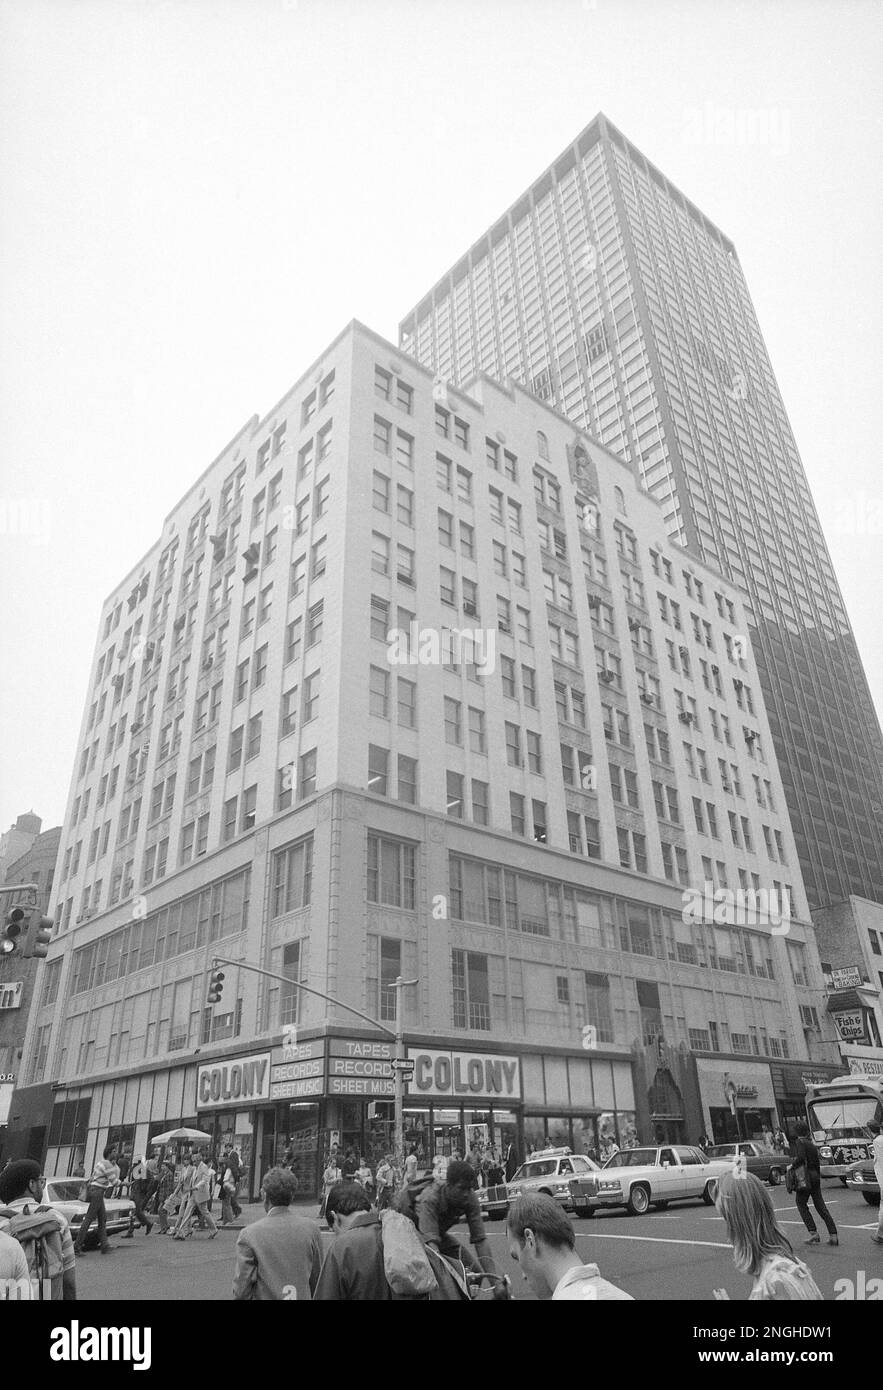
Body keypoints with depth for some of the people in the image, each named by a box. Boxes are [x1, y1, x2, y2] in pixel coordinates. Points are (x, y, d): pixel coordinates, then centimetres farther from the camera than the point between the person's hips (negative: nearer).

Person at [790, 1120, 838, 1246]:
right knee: (821, 1207, 9)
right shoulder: (812, 1144, 12)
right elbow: (817, 1163, 18)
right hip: (815, 1176, 7)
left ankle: (813, 1233, -1)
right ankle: (833, 1234, 3)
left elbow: (801, 1157, -25)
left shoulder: (799, 1142, -10)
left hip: (804, 1177, -7)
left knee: (801, 1204, 6)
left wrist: (792, 1166, -10)